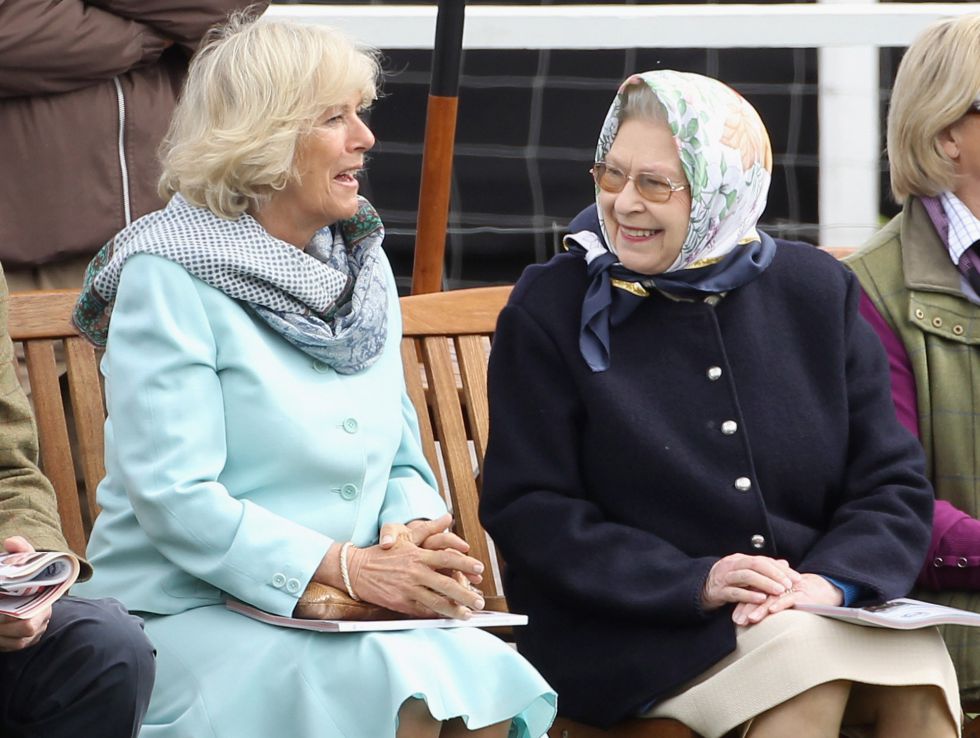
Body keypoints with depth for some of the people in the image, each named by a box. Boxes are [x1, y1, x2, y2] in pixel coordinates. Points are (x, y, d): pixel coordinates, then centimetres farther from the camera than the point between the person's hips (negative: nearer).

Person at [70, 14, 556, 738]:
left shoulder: (363, 265, 15)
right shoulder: (169, 277, -8)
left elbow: (404, 460, 18)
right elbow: (172, 496, -16)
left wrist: (411, 534, -6)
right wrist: (345, 568, -22)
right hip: (192, 615, -6)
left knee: (489, 680, -24)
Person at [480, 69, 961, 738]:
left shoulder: (815, 290, 10)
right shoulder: (551, 310, 1)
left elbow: (893, 483, 9)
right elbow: (529, 510, -4)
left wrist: (833, 581, -13)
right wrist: (696, 582, -16)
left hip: (815, 609, 3)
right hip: (630, 636, -3)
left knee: (917, 671, -28)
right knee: (807, 654, -32)